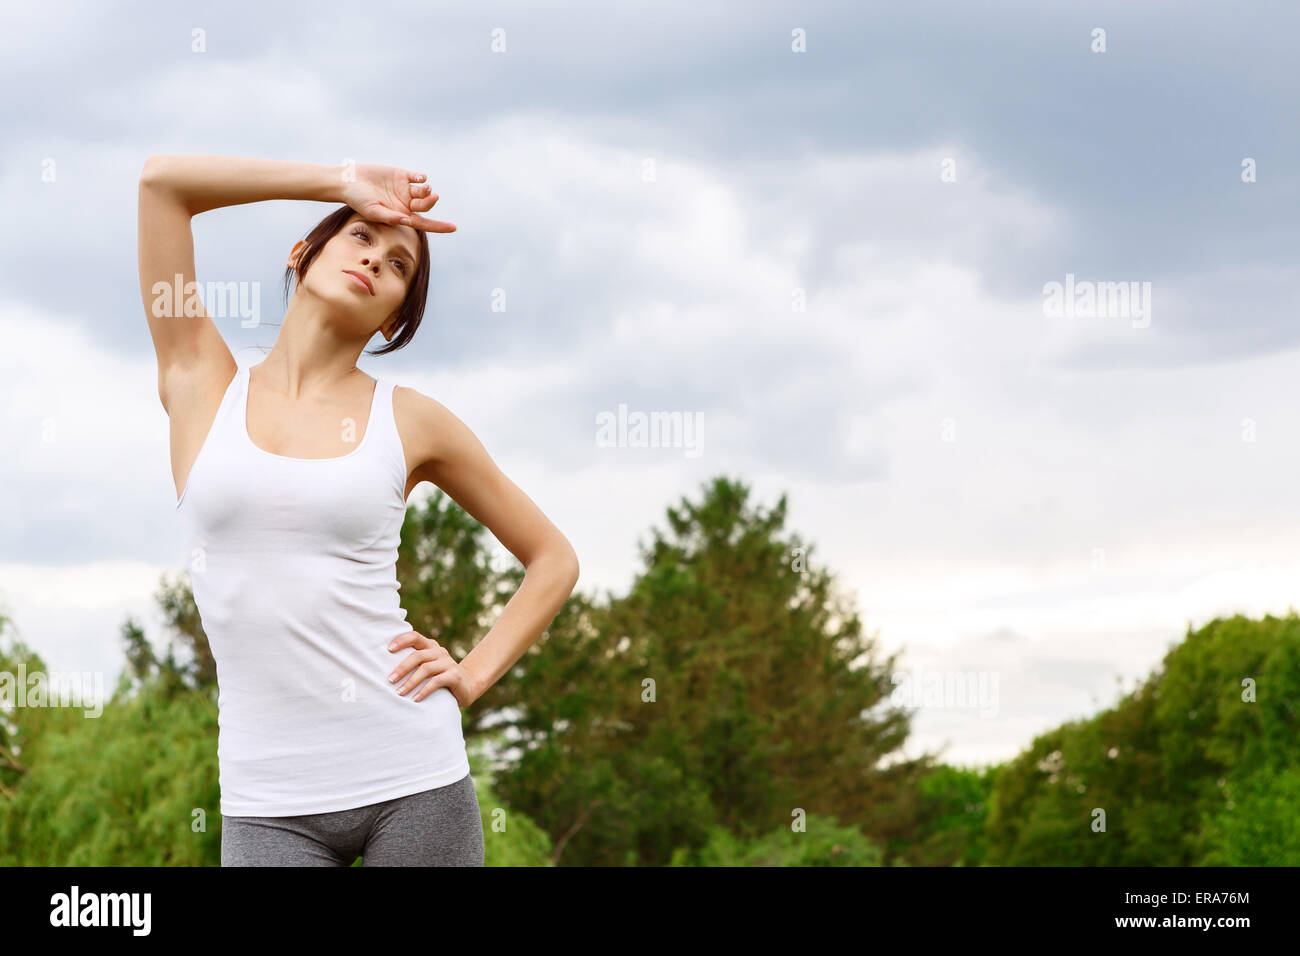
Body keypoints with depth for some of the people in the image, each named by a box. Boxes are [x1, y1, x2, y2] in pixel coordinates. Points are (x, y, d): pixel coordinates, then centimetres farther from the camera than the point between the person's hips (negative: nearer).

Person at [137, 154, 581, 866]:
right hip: (271, 799, 0)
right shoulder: (200, 382, 7)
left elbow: (554, 559, 16)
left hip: (414, 778, 0)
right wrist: (344, 186, 6)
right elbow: (162, 178, 0)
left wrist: (472, 676, 3)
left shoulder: (409, 420, 7)